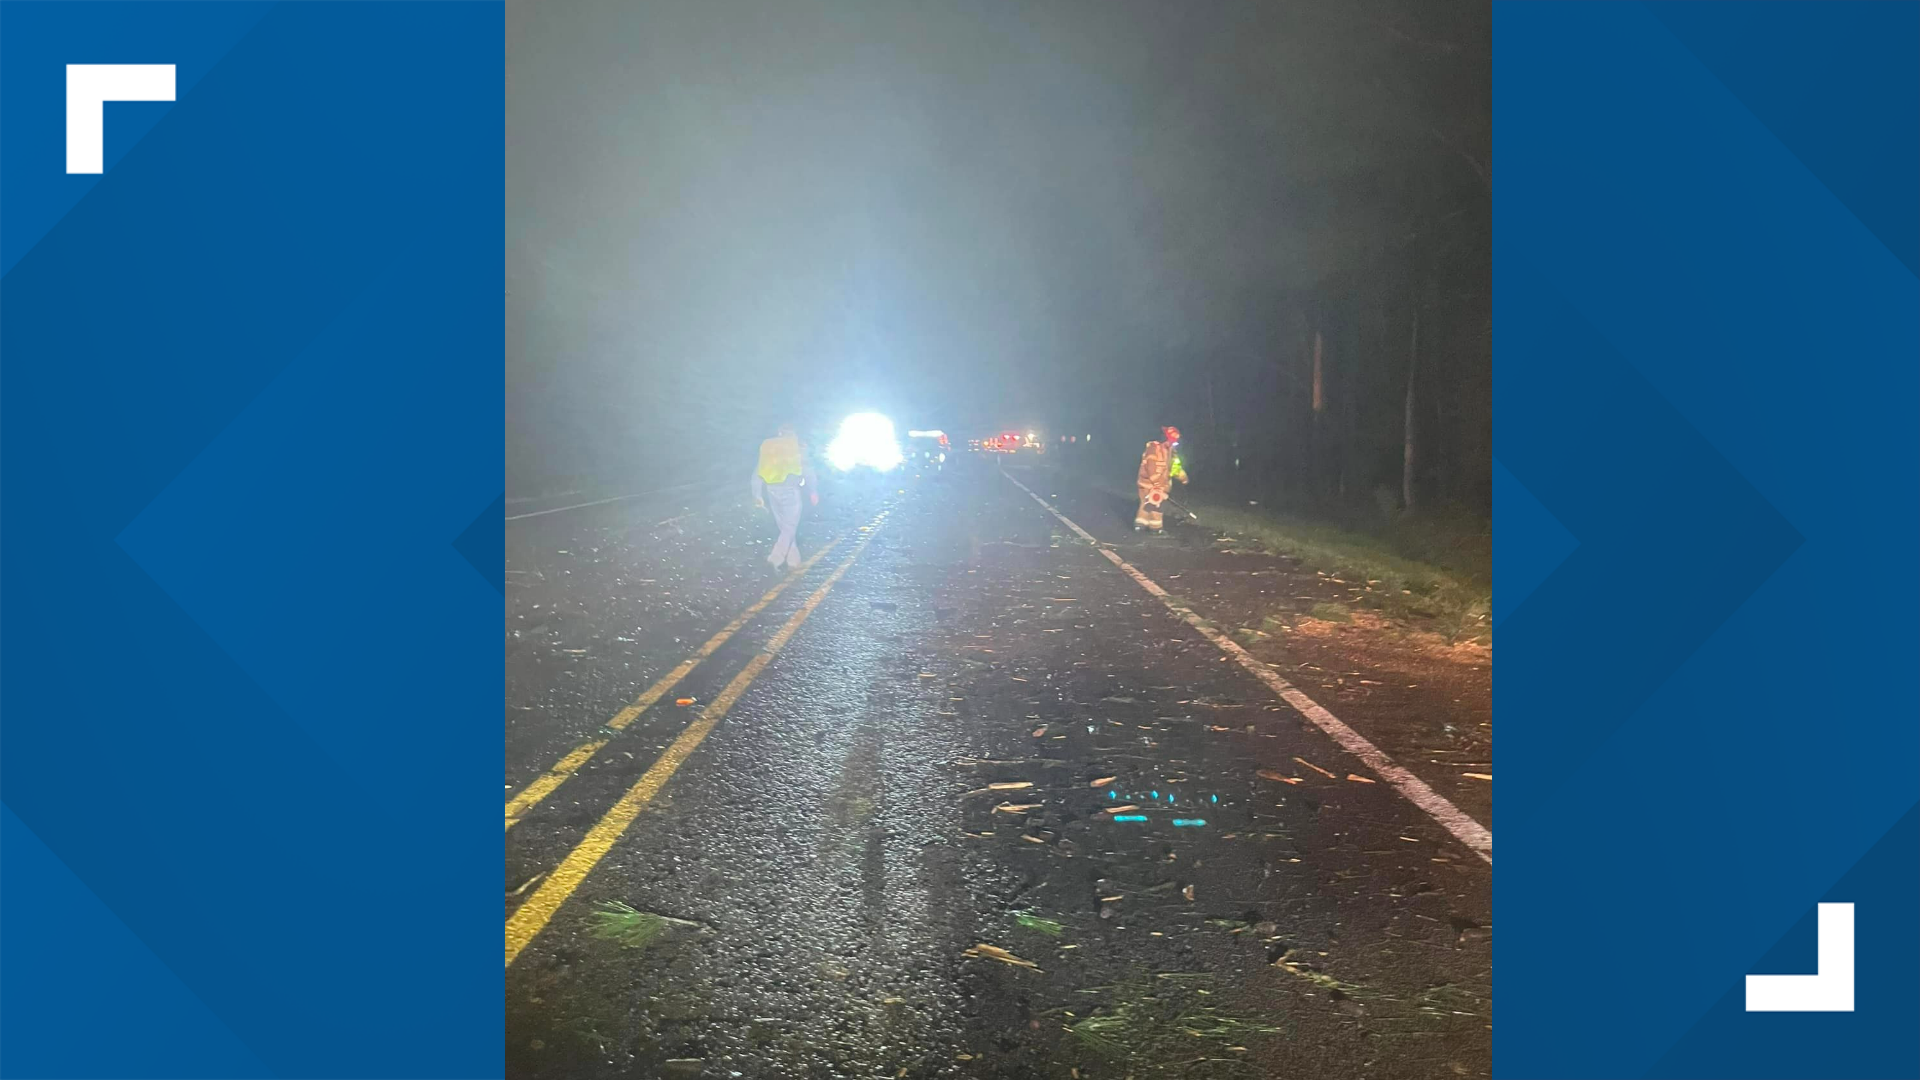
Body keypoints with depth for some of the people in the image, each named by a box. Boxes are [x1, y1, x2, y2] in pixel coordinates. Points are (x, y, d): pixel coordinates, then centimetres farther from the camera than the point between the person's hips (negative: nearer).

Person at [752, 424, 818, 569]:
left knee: (785, 527, 16)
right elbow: (806, 468, -1)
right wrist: (813, 491, 2)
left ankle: (793, 561, 17)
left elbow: (758, 472, 13)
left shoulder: (767, 446, 15)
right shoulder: (796, 444, 4)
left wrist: (757, 495, 15)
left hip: (772, 489, 5)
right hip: (789, 488, -5)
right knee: (790, 527, -1)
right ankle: (776, 557, -18)